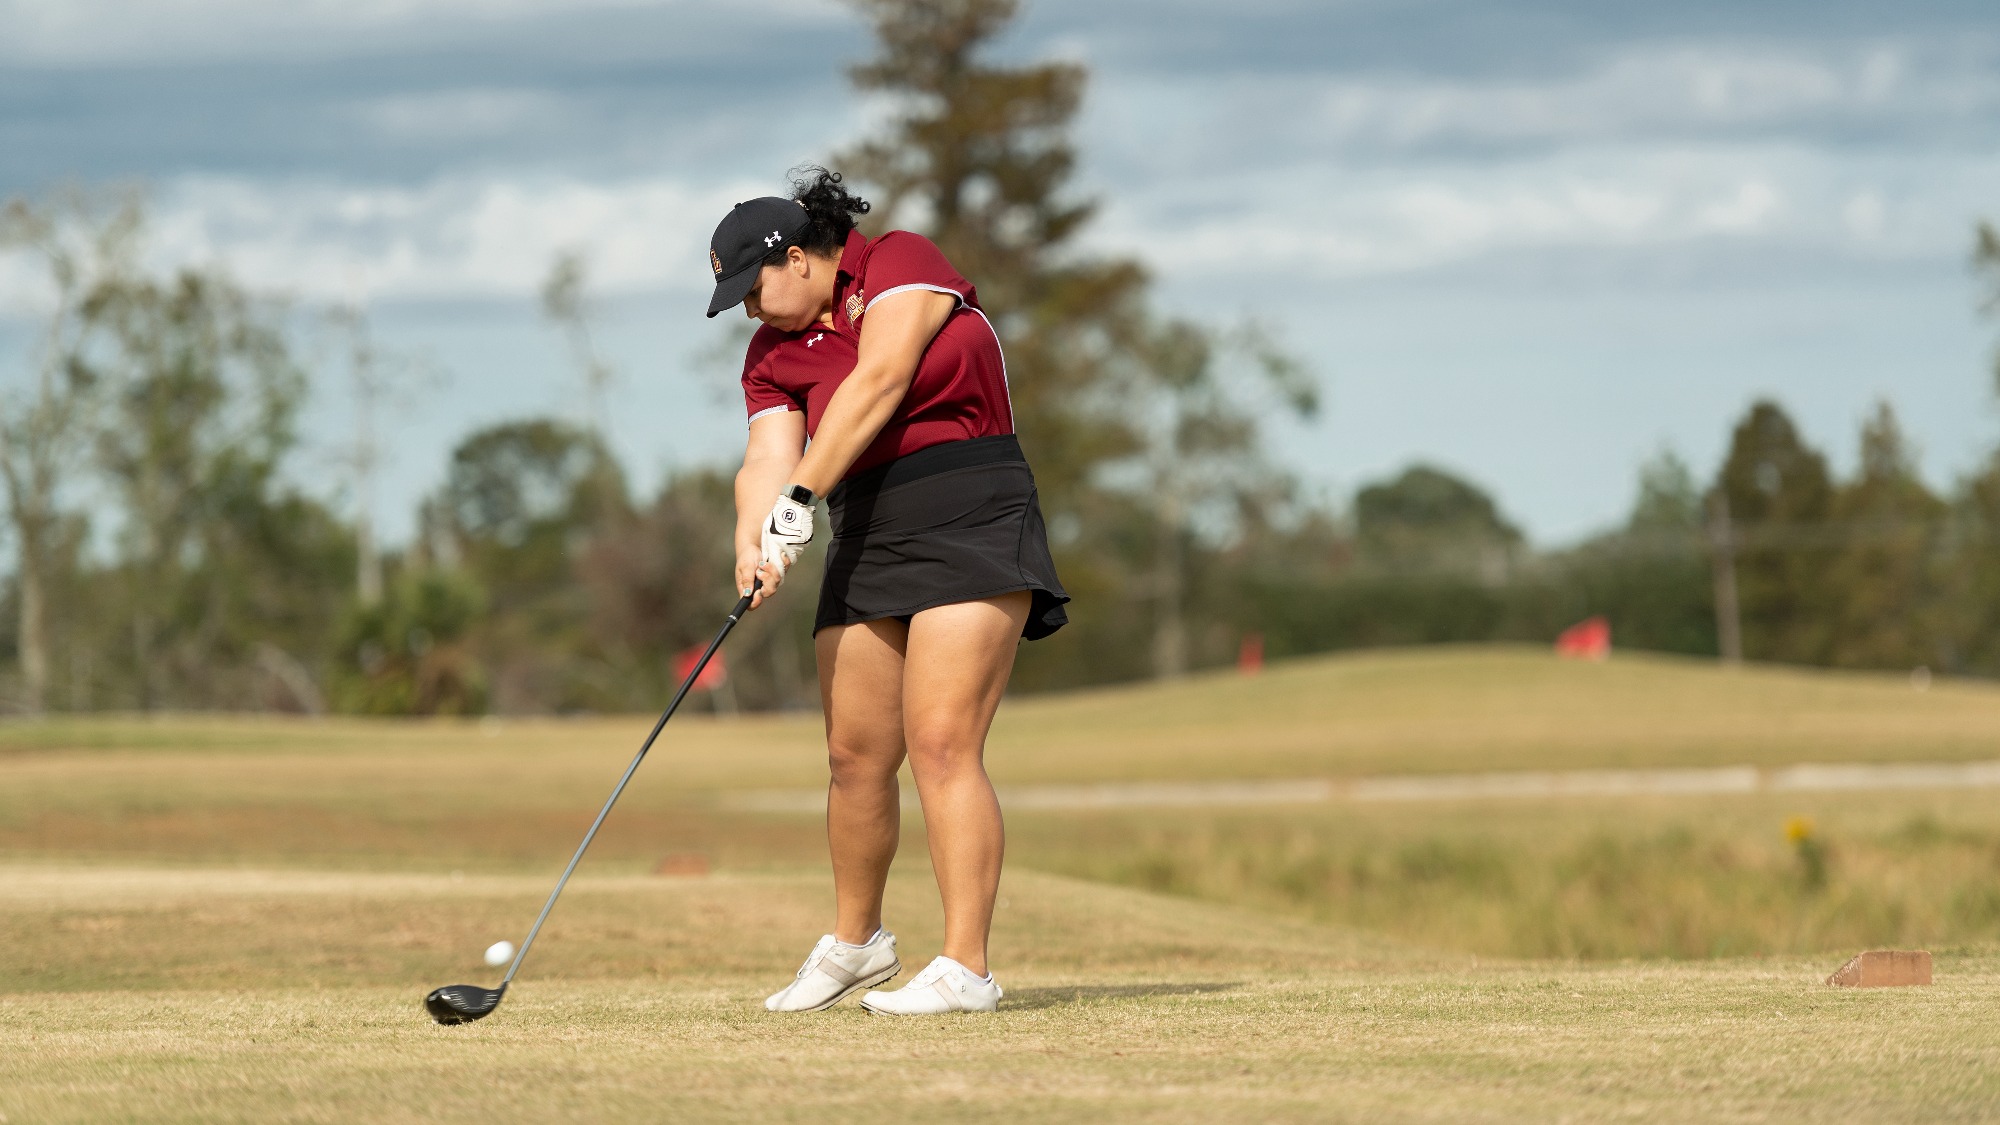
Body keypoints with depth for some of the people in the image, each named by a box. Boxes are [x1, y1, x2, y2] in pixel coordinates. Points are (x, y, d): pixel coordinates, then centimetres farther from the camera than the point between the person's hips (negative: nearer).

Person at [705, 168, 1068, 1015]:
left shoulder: (902, 264, -4)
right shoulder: (774, 351, 11)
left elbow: (877, 384, -17)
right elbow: (768, 458, -2)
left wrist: (800, 498, -22)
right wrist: (754, 545, -23)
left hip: (972, 528, -6)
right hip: (868, 546, 6)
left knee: (941, 744, -16)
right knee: (856, 753, 7)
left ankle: (964, 968, -18)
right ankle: (855, 942, 28)